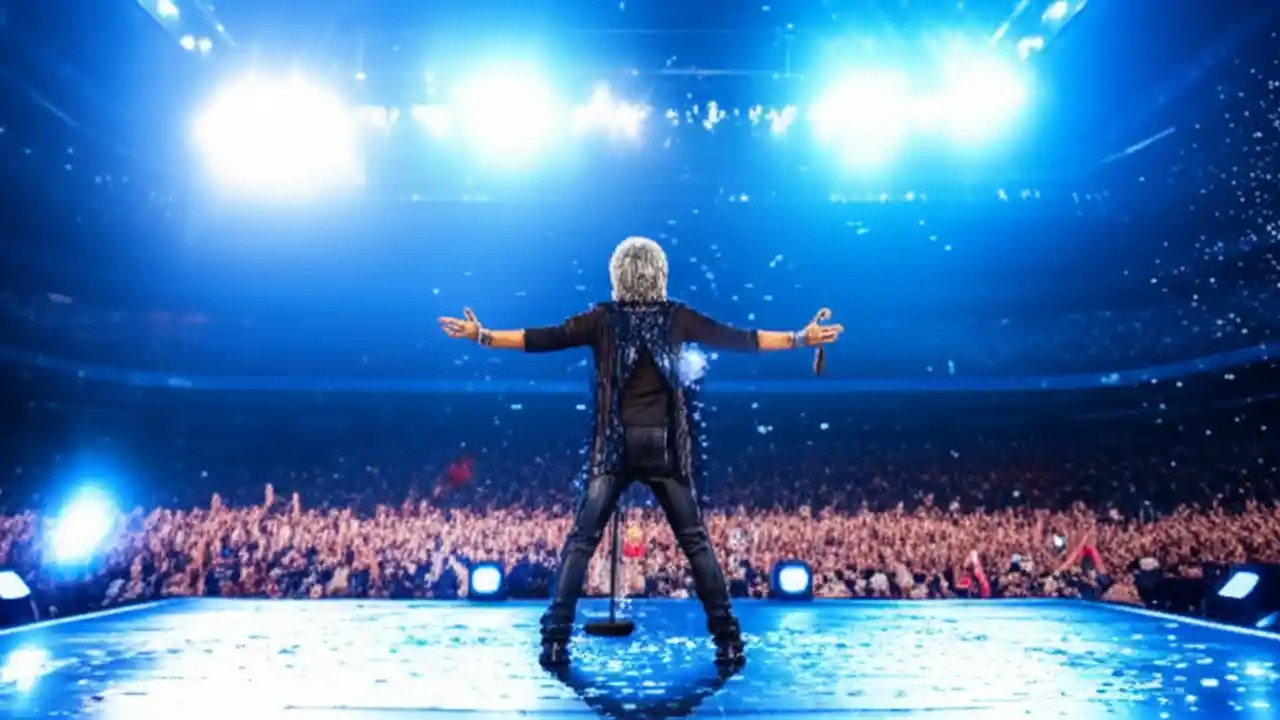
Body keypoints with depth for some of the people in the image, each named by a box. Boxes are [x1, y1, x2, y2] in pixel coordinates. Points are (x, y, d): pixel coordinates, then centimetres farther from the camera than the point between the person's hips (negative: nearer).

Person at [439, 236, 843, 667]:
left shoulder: (603, 319, -2)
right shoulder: (678, 318, 1)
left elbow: (543, 339, -3)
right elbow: (739, 340, 4)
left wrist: (482, 336, 5)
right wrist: (800, 339, 13)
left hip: (615, 448, -1)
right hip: (664, 448, 1)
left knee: (581, 542, 7)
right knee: (696, 542, 10)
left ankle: (555, 641, 6)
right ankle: (728, 641, 12)